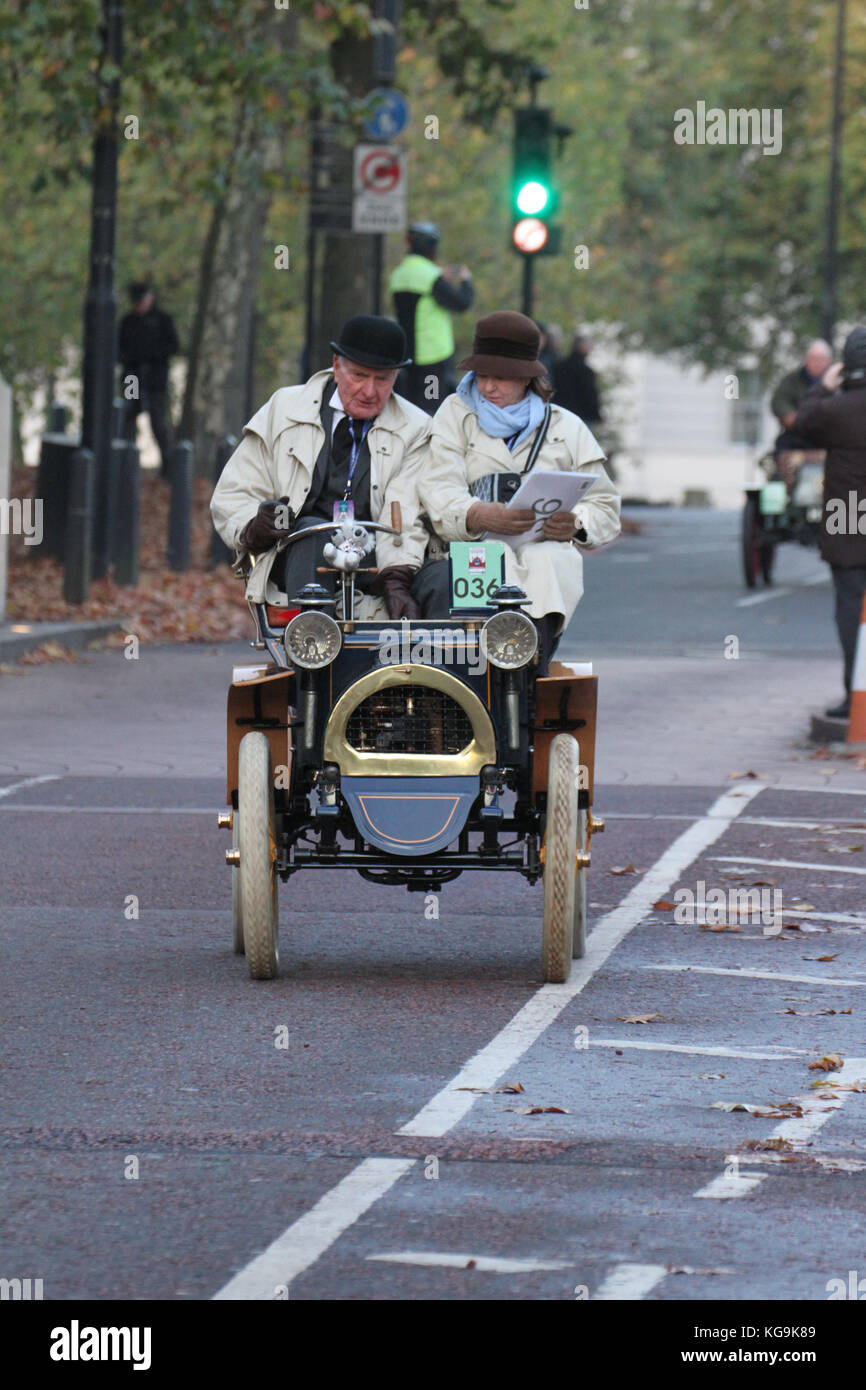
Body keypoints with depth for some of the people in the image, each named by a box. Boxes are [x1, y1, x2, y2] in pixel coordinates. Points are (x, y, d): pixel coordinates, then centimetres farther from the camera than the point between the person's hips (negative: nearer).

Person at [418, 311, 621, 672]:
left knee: (546, 560, -36)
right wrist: (481, 516, -22)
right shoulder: (456, 415, 18)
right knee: (497, 560, -37)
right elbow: (439, 493, 1)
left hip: (548, 551, 1)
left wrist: (575, 526, -10)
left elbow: (604, 507, 16)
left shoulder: (565, 427, 21)